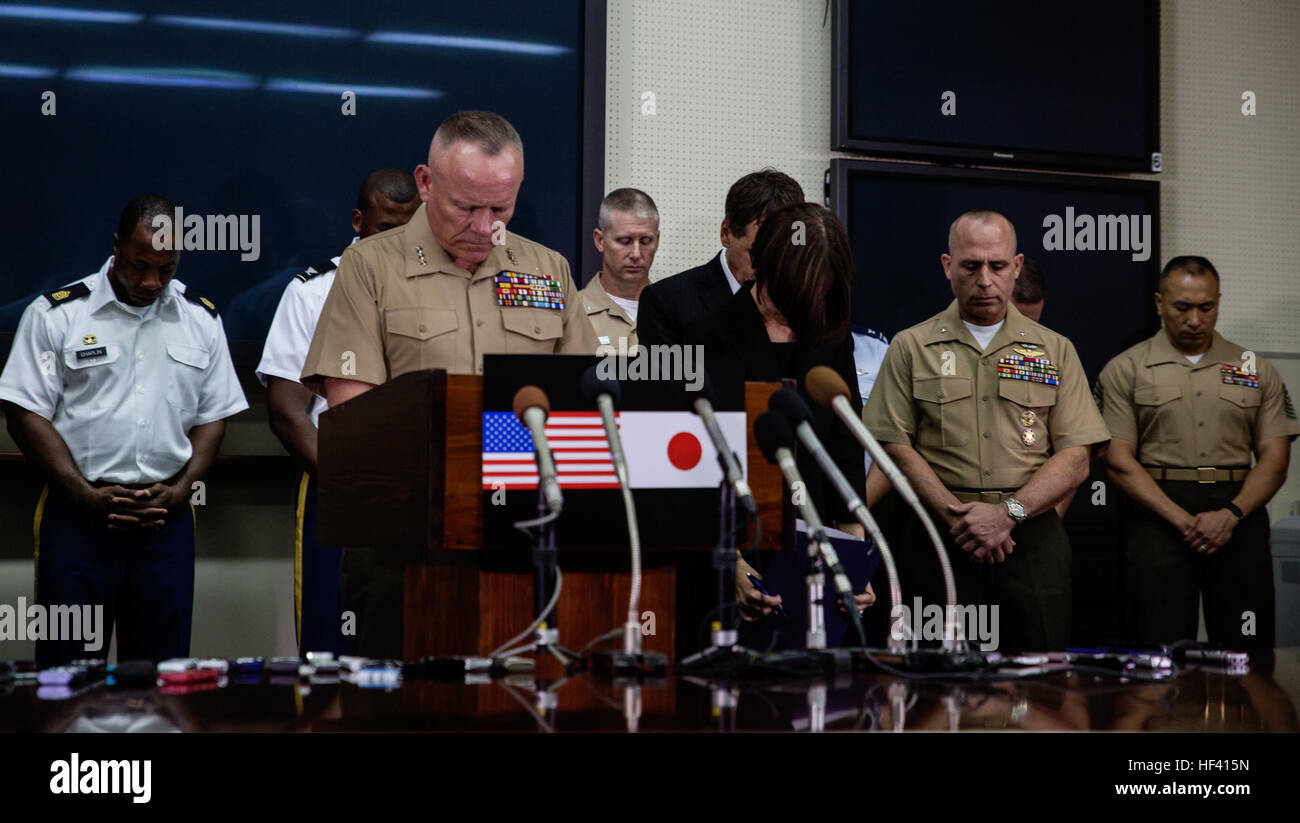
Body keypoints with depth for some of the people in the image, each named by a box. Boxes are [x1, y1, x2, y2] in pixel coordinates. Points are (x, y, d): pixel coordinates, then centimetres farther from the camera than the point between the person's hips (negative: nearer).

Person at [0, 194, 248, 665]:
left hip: (166, 519, 3)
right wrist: (88, 495, -11)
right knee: (67, 666, -1)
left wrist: (179, 491, -3)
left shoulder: (201, 320, 10)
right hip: (78, 516, -2)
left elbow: (214, 415, 12)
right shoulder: (57, 313, 0)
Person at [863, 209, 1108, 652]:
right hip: (938, 542, -1)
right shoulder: (910, 347, 8)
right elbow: (896, 447, 0)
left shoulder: (1055, 350, 11)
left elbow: (1075, 459, 4)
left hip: (1033, 541, 1)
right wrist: (956, 515, -12)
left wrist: (1007, 513, -11)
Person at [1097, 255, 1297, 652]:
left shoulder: (1256, 370, 13)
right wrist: (1182, 519, -12)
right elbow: (1119, 459, -2)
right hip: (1159, 517, -2)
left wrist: (1230, 514, -10)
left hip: (1240, 516, 2)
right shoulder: (1125, 370, 5)